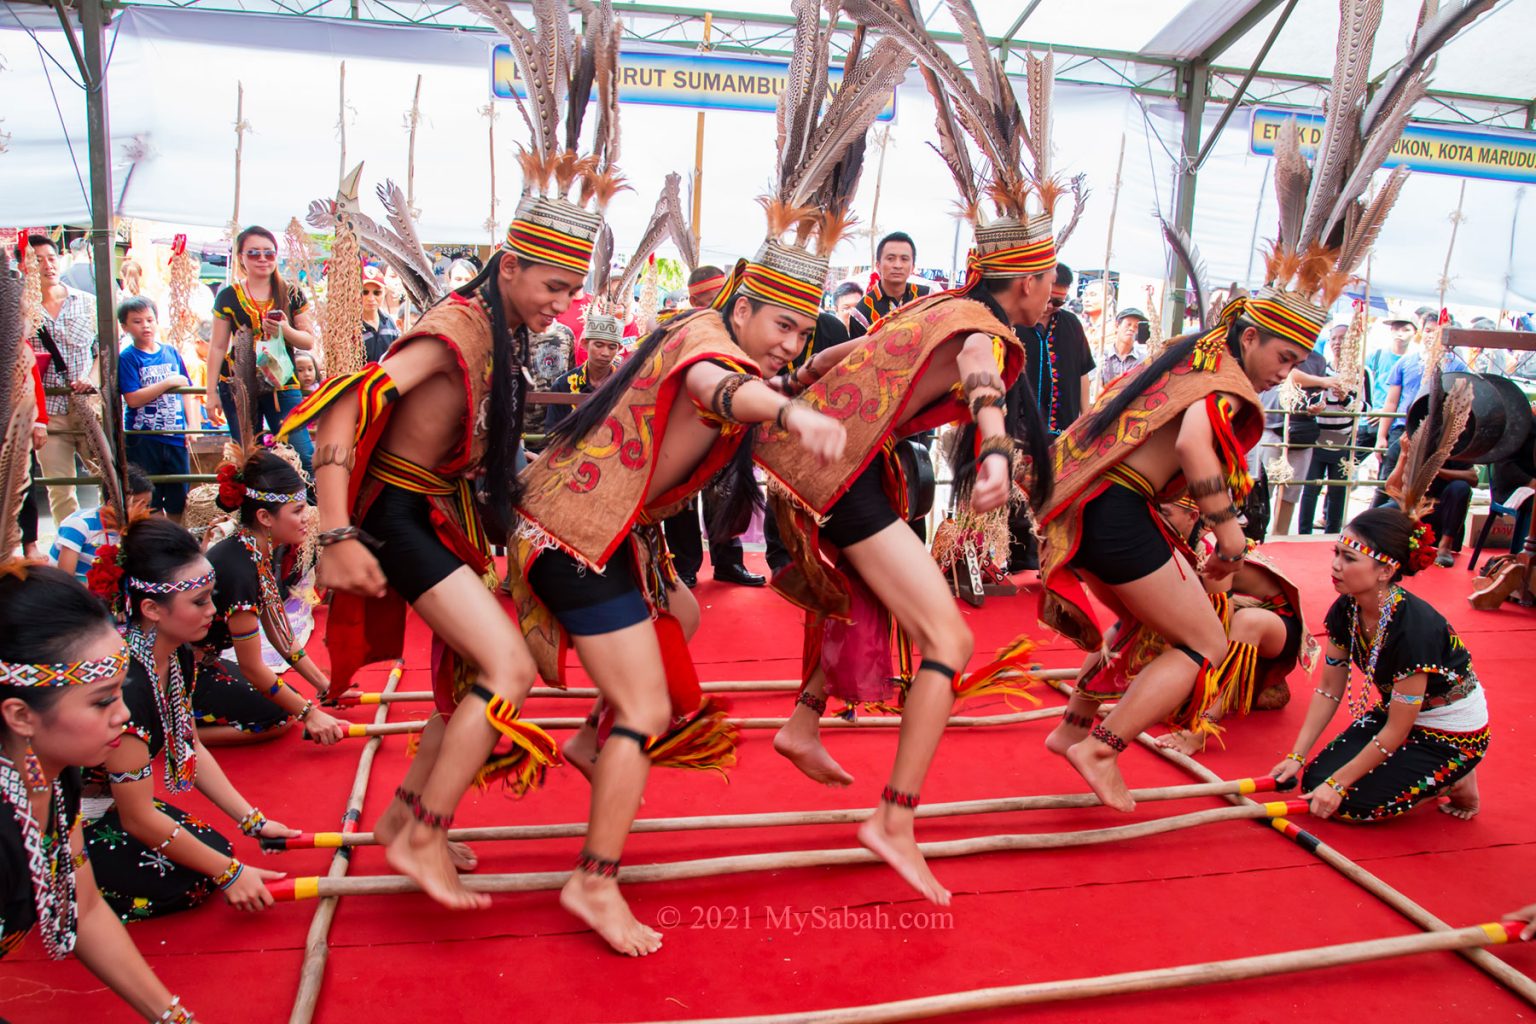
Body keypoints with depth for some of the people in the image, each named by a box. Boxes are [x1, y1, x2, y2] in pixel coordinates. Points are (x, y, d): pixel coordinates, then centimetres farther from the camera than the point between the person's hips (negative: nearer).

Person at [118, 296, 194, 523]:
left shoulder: (172, 353, 9)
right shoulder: (127, 358, -4)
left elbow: (186, 392, 14)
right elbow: (133, 399, -14)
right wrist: (168, 383, -16)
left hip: (176, 437, 4)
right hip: (143, 441, -4)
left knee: (178, 503, 10)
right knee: (150, 505, 3)